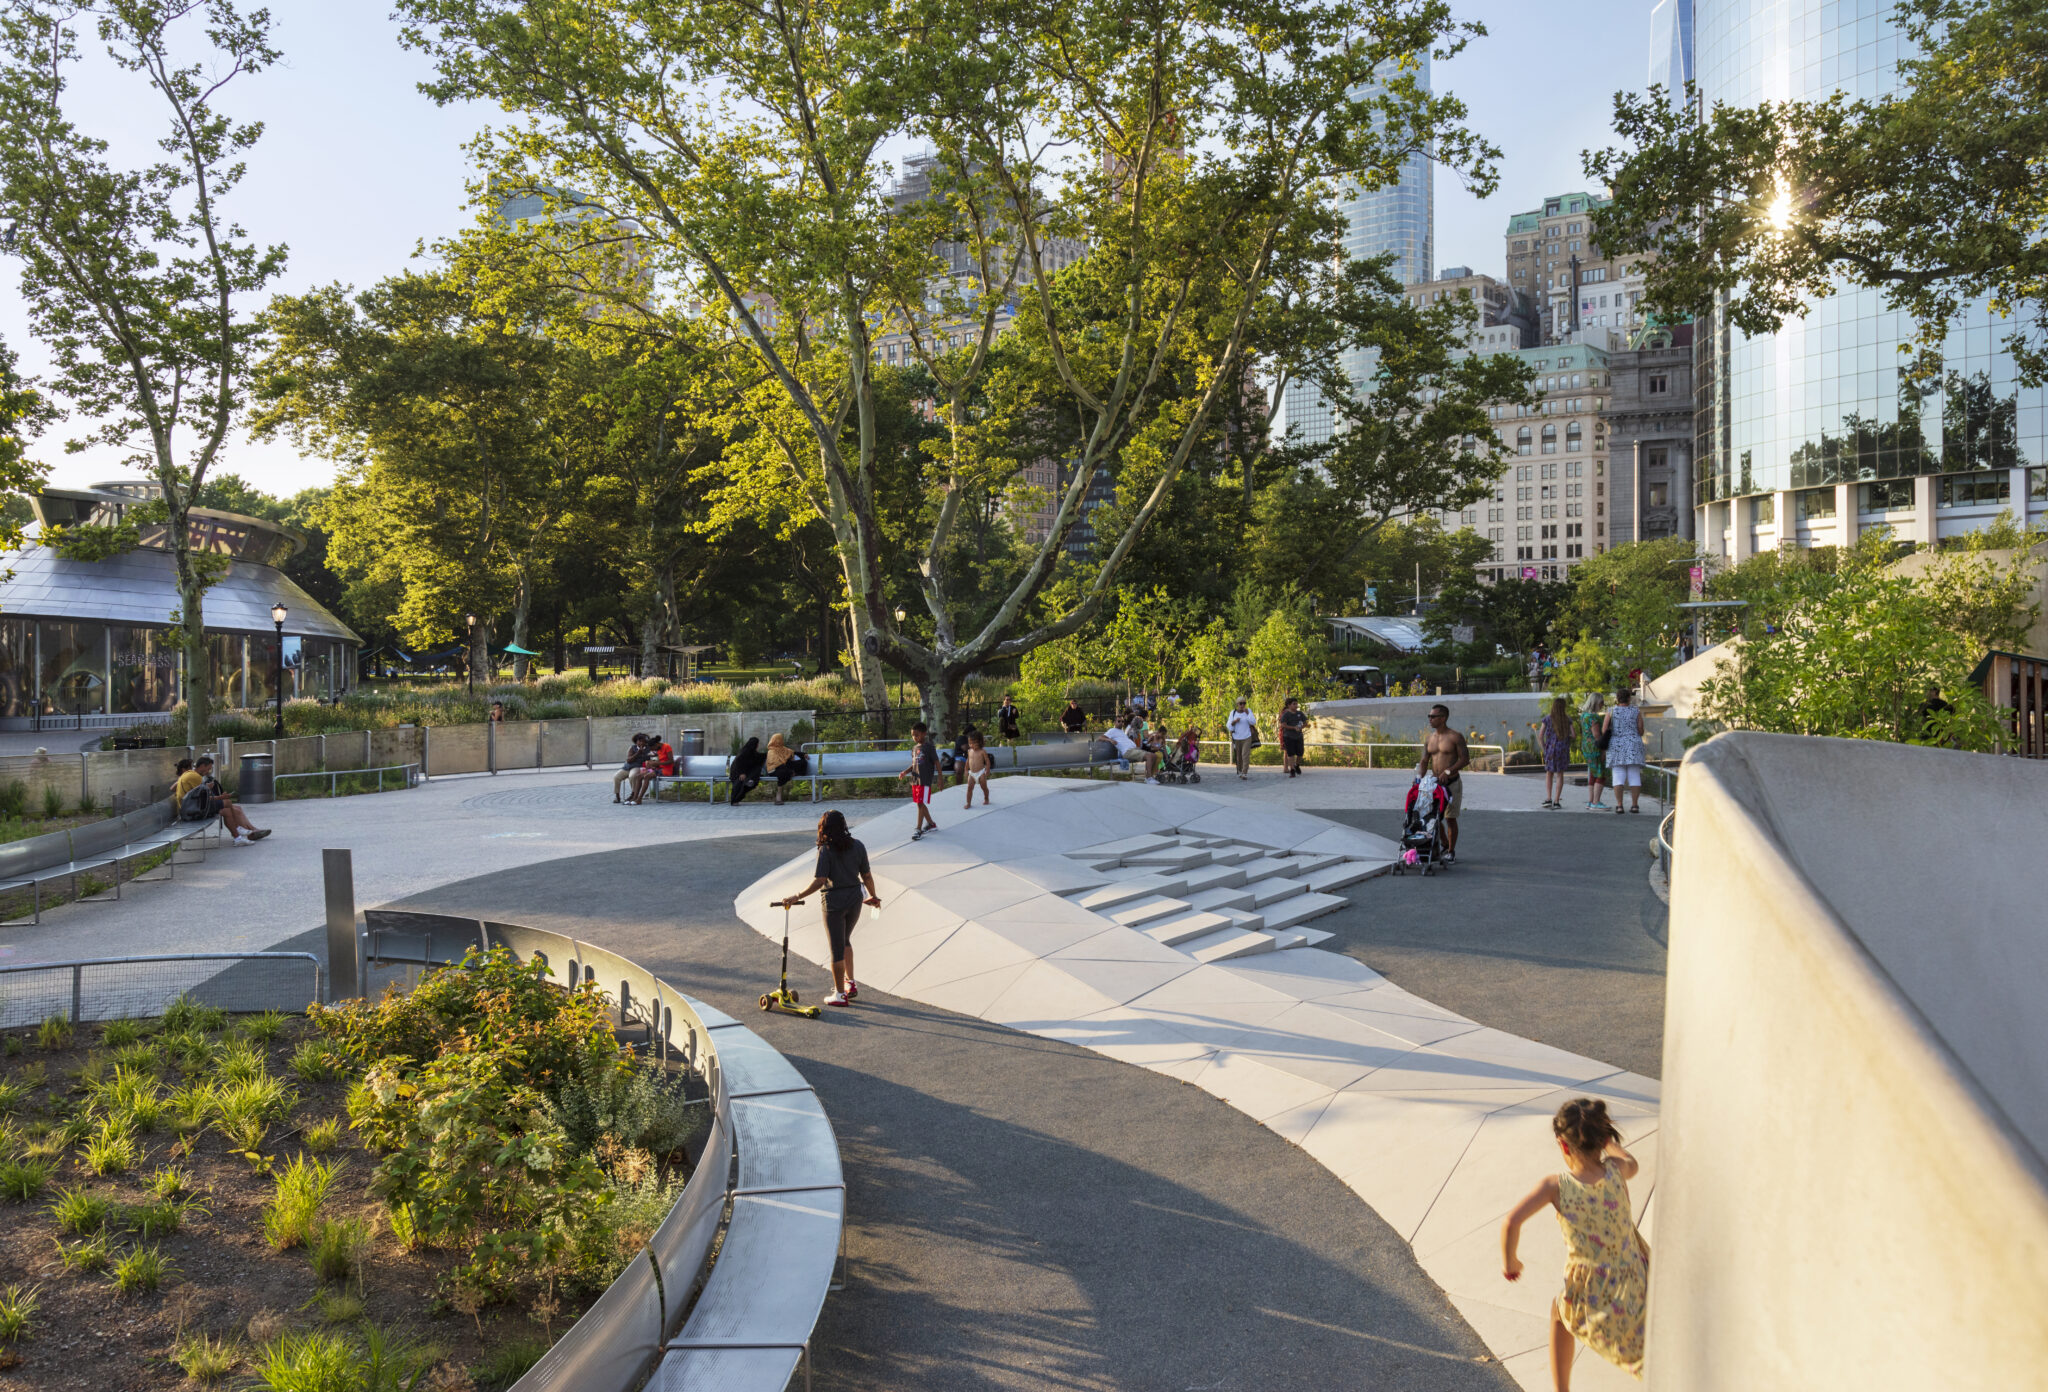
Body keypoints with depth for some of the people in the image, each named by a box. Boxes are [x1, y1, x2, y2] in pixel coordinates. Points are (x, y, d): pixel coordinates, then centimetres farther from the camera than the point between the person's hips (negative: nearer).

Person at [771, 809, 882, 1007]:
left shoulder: (826, 850, -13)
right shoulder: (857, 846, 0)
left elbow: (819, 881, -19)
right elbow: (867, 876, 6)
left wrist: (797, 897, -12)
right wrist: (873, 896, 21)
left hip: (834, 902, -5)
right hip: (854, 899, 5)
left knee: (837, 948, 6)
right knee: (845, 941, 26)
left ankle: (839, 994, 15)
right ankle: (851, 983, 26)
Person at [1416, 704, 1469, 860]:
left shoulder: (1455, 737, -7)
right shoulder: (1429, 738, 9)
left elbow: (1465, 759, -11)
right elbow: (1424, 760, 12)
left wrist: (1448, 772, -21)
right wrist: (1420, 778, -2)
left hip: (1452, 783, -5)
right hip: (1435, 783, 6)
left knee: (1450, 818, -1)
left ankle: (1451, 851, 11)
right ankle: (1445, 845, 25)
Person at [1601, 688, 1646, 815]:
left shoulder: (1611, 712, -1)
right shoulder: (1637, 712, 1)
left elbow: (1604, 731, -4)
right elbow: (1641, 732, 1)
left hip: (1616, 747, -1)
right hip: (1634, 747, 1)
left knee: (1618, 778, -2)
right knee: (1634, 777, 4)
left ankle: (1619, 806, -8)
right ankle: (1634, 805, 2)